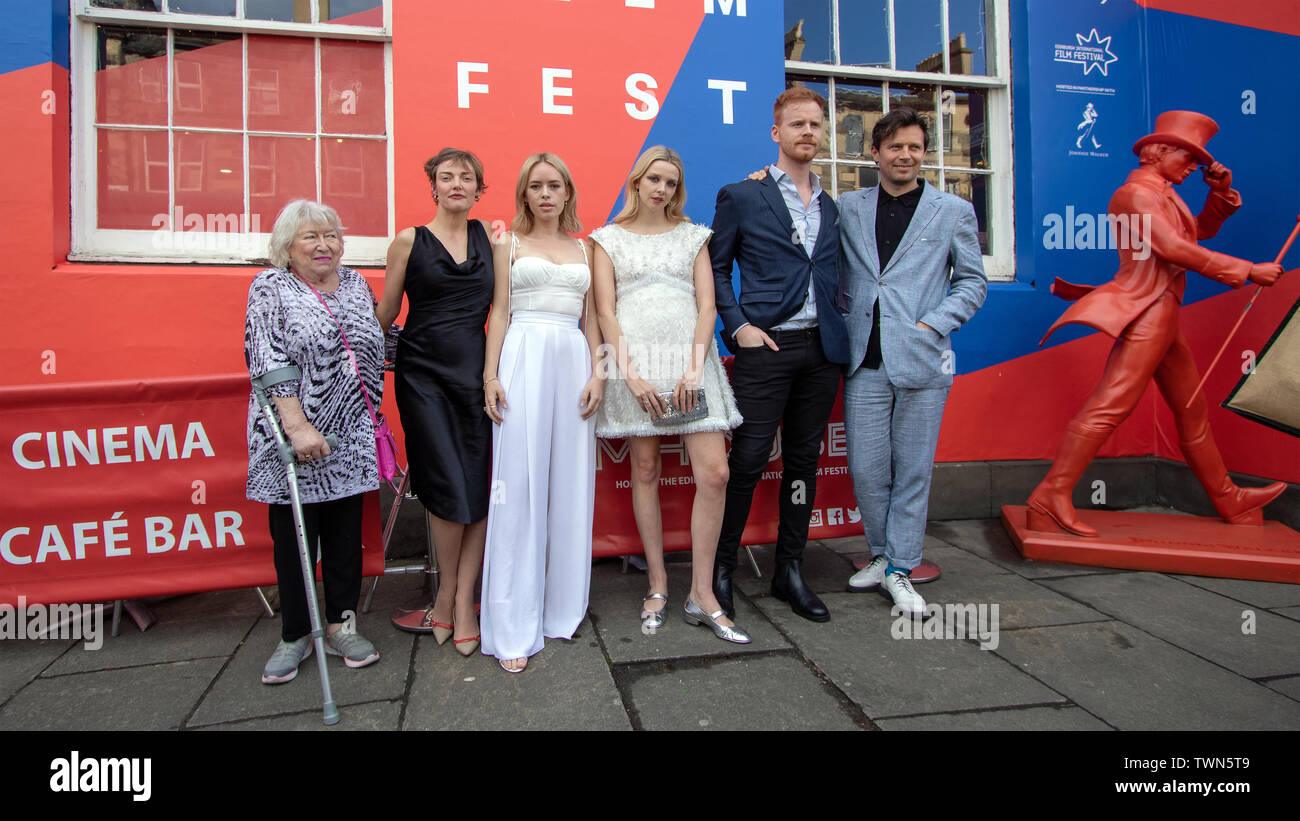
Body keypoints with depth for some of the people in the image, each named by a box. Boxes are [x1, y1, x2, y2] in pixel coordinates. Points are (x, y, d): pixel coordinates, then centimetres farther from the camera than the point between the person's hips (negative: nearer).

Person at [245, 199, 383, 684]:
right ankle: (295, 636, 20)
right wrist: (298, 427, -19)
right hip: (293, 439, -4)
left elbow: (374, 349, 18)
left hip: (351, 438, 4)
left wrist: (374, 419, 15)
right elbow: (269, 362, -12)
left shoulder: (355, 284, 11)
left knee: (346, 531, 9)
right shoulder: (270, 288, -3)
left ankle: (341, 626, 23)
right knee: (294, 534, 5)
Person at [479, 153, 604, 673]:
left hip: (573, 363, 4)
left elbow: (590, 320, 15)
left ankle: (562, 609, 17)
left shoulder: (583, 249, 18)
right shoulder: (510, 244, 11)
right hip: (523, 360, -3)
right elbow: (499, 313, 5)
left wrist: (597, 374, 3)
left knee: (571, 485, 4)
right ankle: (515, 628, 0)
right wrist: (490, 376, -5)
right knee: (519, 486, -6)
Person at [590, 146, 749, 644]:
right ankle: (657, 584, 17)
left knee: (714, 473, -8)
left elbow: (707, 304, 7)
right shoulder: (608, 239, 12)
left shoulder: (693, 237, 17)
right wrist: (629, 373, -11)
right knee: (645, 470, 2)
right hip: (635, 360, -1)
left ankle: (702, 594, 4)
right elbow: (605, 311, 2)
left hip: (690, 359, 1)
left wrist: (695, 368, -8)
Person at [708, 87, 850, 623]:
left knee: (804, 460, 10)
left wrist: (840, 327, 6)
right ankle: (721, 568, 12)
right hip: (765, 346, -5)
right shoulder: (741, 196, 3)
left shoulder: (832, 207, 17)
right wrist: (737, 325, -9)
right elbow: (716, 268, 2)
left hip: (822, 350, 5)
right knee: (747, 461, -4)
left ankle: (789, 570, 22)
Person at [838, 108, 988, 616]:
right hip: (864, 363, 1)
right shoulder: (847, 207, 10)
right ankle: (882, 554, 25)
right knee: (866, 470, 4)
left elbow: (973, 282, 7)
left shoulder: (953, 211, 7)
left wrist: (934, 325, -4)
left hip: (922, 362, -1)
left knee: (913, 471, 5)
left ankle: (900, 570, 18)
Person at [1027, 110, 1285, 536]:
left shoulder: (1162, 193, 20)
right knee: (1110, 403, -19)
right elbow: (1176, 248, -20)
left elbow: (1201, 230, 31)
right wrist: (1247, 270, -15)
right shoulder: (1137, 192, -10)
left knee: (1193, 410, 18)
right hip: (1145, 312, -11)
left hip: (1162, 315, 11)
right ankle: (1051, 499, -21)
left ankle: (1229, 500, 32)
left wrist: (1221, 194, 14)